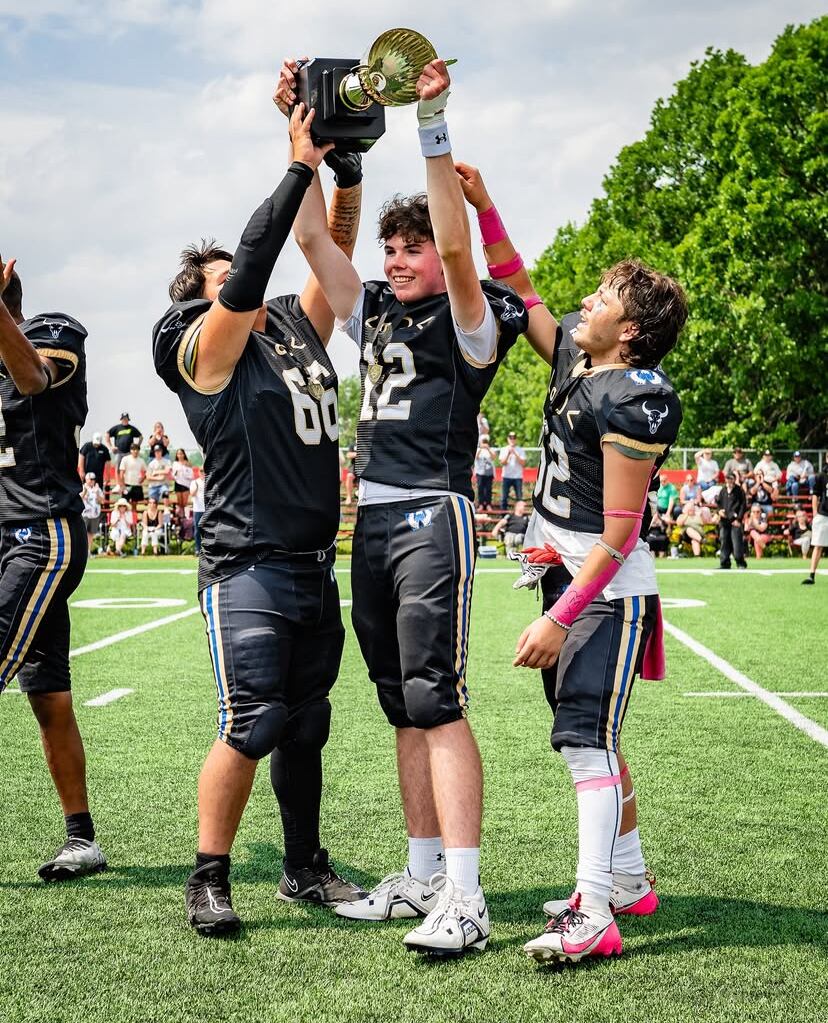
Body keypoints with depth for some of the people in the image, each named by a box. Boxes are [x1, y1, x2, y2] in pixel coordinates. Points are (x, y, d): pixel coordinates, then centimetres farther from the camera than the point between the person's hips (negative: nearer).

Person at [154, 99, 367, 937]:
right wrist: (300, 166, -17)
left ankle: (304, 868, 24)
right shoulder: (204, 351, -4)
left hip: (315, 565, 7)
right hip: (247, 566, -7)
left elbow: (335, 244, 12)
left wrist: (346, 162, 0)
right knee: (252, 724, -12)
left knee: (305, 728, 12)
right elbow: (251, 270, -18)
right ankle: (208, 880, 0)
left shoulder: (298, 328, 15)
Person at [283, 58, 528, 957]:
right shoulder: (372, 314, 17)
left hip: (432, 518, -7)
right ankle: (421, 877, 17)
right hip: (371, 521, 8)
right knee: (404, 711, 10)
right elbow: (311, 236, 17)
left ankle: (464, 900, -14)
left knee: (436, 702, -14)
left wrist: (433, 125, -21)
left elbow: (456, 246, -19)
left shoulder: (468, 322, -2)